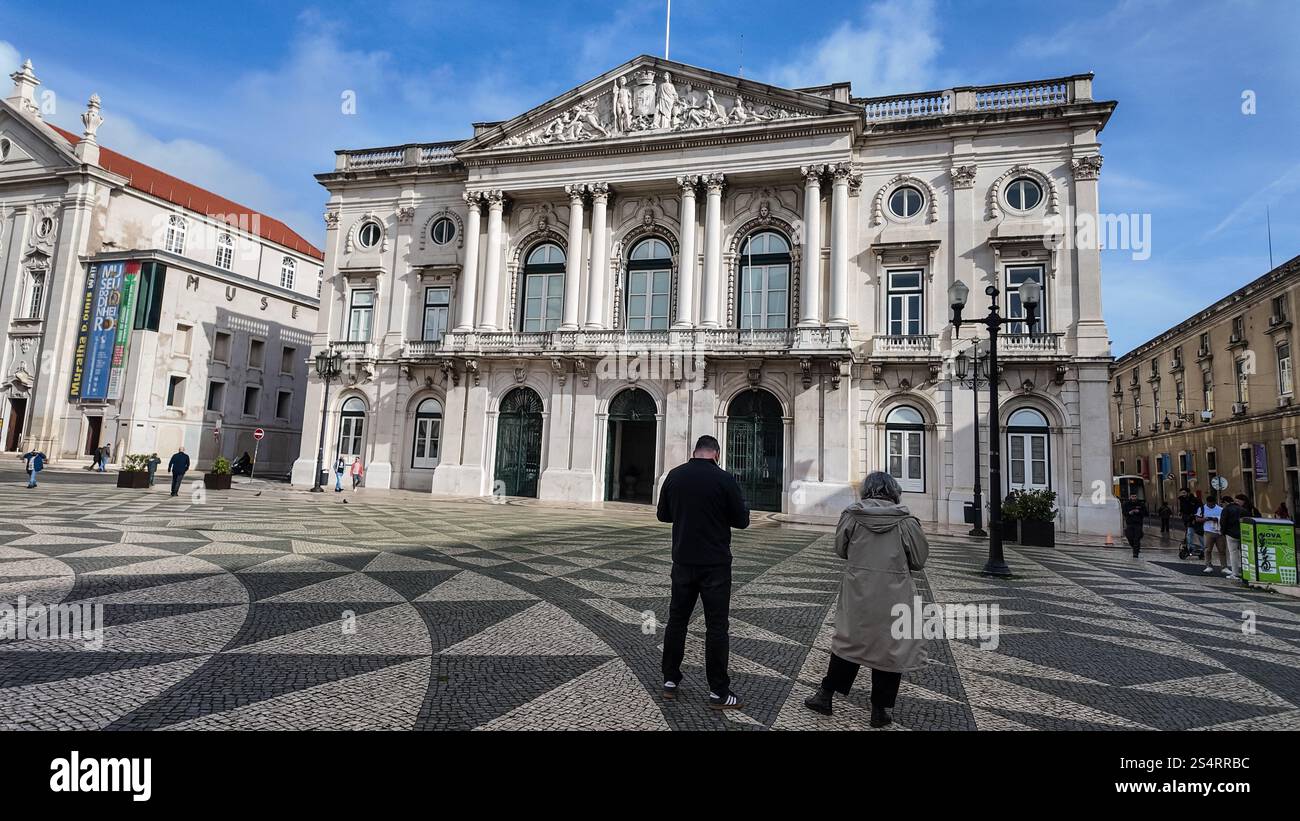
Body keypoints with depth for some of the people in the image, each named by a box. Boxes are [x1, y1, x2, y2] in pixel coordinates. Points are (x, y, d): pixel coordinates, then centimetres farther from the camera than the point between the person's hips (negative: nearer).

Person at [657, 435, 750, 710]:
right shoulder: (725, 479, -12)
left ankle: (670, 681, 22)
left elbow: (662, 514, 8)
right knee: (716, 626, 4)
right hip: (715, 564, -3)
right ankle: (718, 692, 11)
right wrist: (744, 506, 15)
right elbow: (741, 521, -5)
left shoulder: (674, 475, -1)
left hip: (683, 561, 4)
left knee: (677, 619, 14)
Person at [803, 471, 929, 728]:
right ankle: (880, 710, 21)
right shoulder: (906, 520, -8)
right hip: (894, 595, -1)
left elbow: (840, 549, 6)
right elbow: (919, 560, 0)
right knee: (890, 646, 12)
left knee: (849, 640, 16)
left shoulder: (851, 515, -5)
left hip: (857, 593, 2)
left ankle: (825, 695, 22)